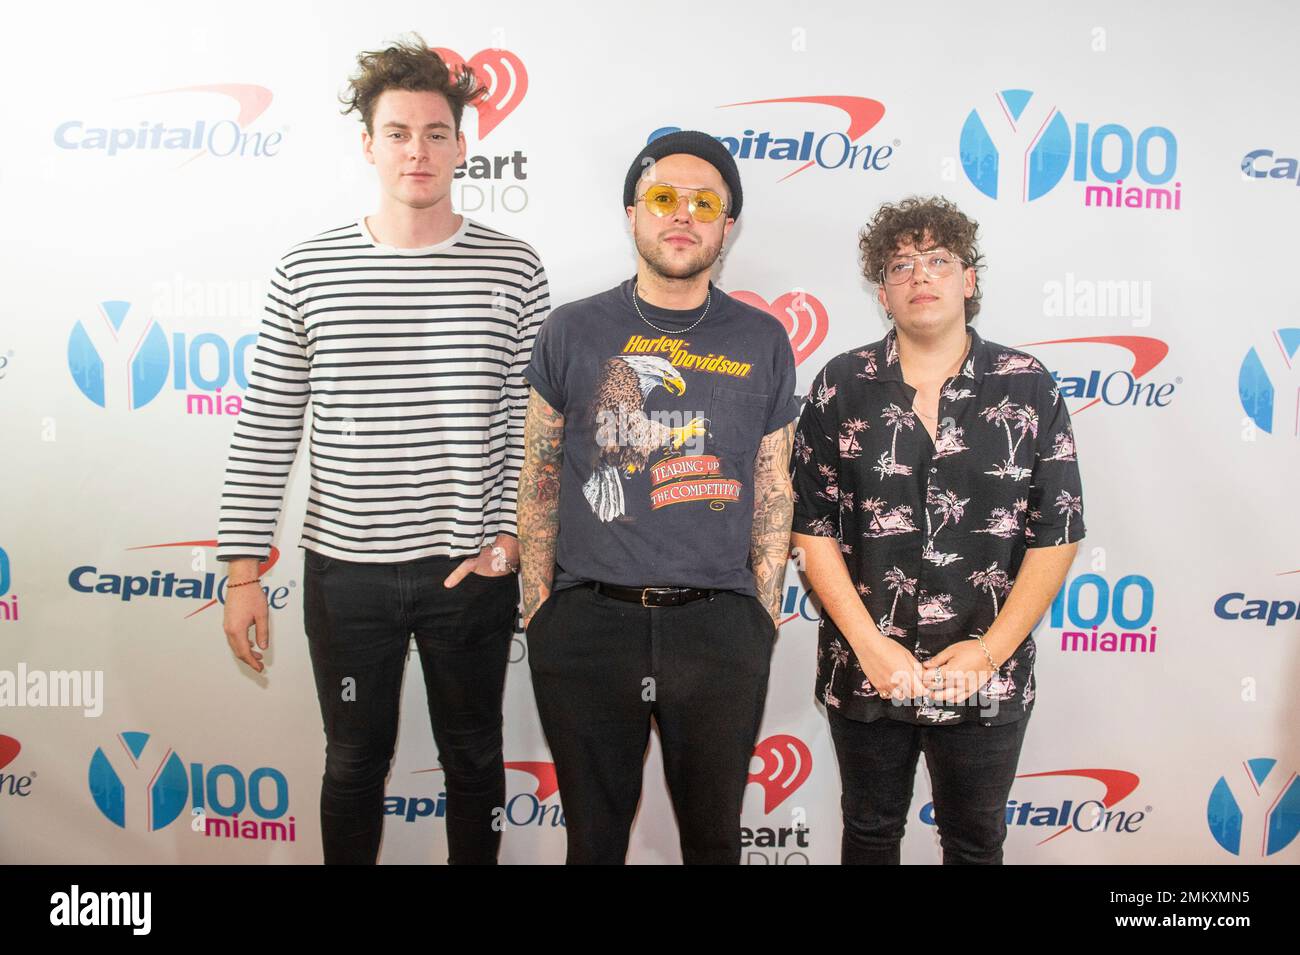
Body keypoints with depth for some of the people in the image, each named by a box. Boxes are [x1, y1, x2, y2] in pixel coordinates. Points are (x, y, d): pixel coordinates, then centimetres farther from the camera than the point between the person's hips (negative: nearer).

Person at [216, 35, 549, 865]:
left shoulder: (513, 269, -3)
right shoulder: (308, 271, -1)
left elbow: (534, 422, 0)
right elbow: (265, 429, 1)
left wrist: (511, 535, -7)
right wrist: (244, 567, -1)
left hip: (471, 570, 0)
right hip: (346, 570, 1)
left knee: (473, 757, 17)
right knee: (355, 762, 17)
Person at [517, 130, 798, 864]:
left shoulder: (763, 342, 5)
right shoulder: (572, 330, 3)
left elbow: (773, 491, 7)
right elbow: (541, 479, 5)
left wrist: (764, 618, 2)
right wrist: (537, 608, 1)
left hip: (719, 625, 1)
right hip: (586, 620, 0)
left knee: (714, 835, 16)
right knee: (595, 833, 15)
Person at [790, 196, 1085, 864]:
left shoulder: (1029, 389, -3)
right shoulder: (841, 387, -3)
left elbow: (1056, 535, -4)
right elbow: (812, 530, -5)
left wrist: (992, 648, -11)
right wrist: (871, 645, -12)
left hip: (987, 681, 0)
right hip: (865, 674, 0)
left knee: (975, 841, 19)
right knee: (870, 833, 20)